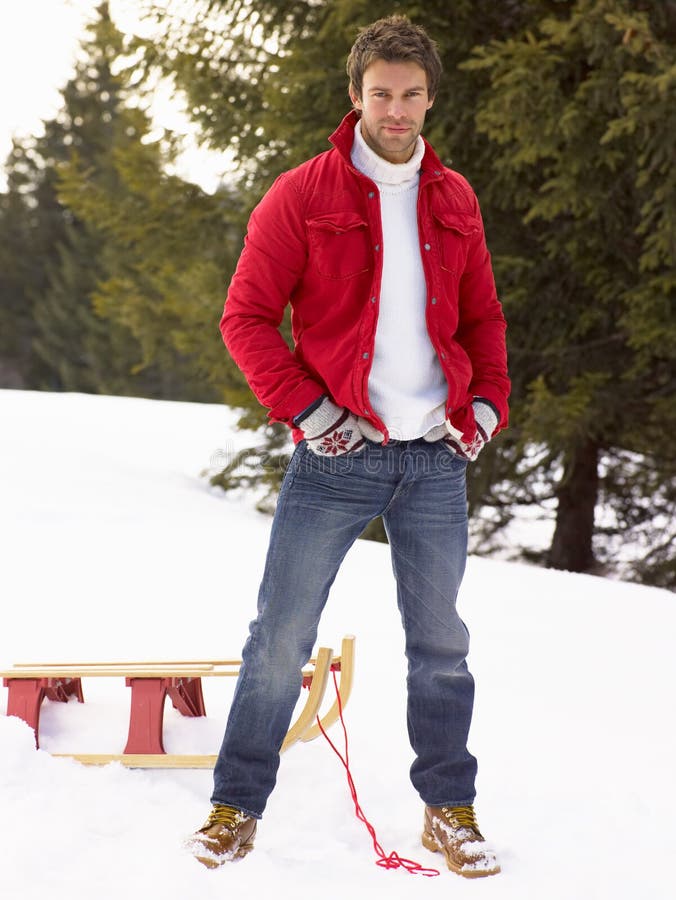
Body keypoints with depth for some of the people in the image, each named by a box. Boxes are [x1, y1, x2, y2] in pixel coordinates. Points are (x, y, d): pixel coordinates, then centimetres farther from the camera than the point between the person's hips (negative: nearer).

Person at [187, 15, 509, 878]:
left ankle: (449, 811, 22)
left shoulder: (454, 201, 10)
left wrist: (489, 402, 5)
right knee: (281, 637, -1)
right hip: (337, 454, -3)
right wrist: (305, 410, -11)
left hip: (437, 458, 3)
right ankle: (237, 805, 10)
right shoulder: (302, 196, -3)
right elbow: (246, 317, -3)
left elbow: (482, 318, 19)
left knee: (440, 644, 10)